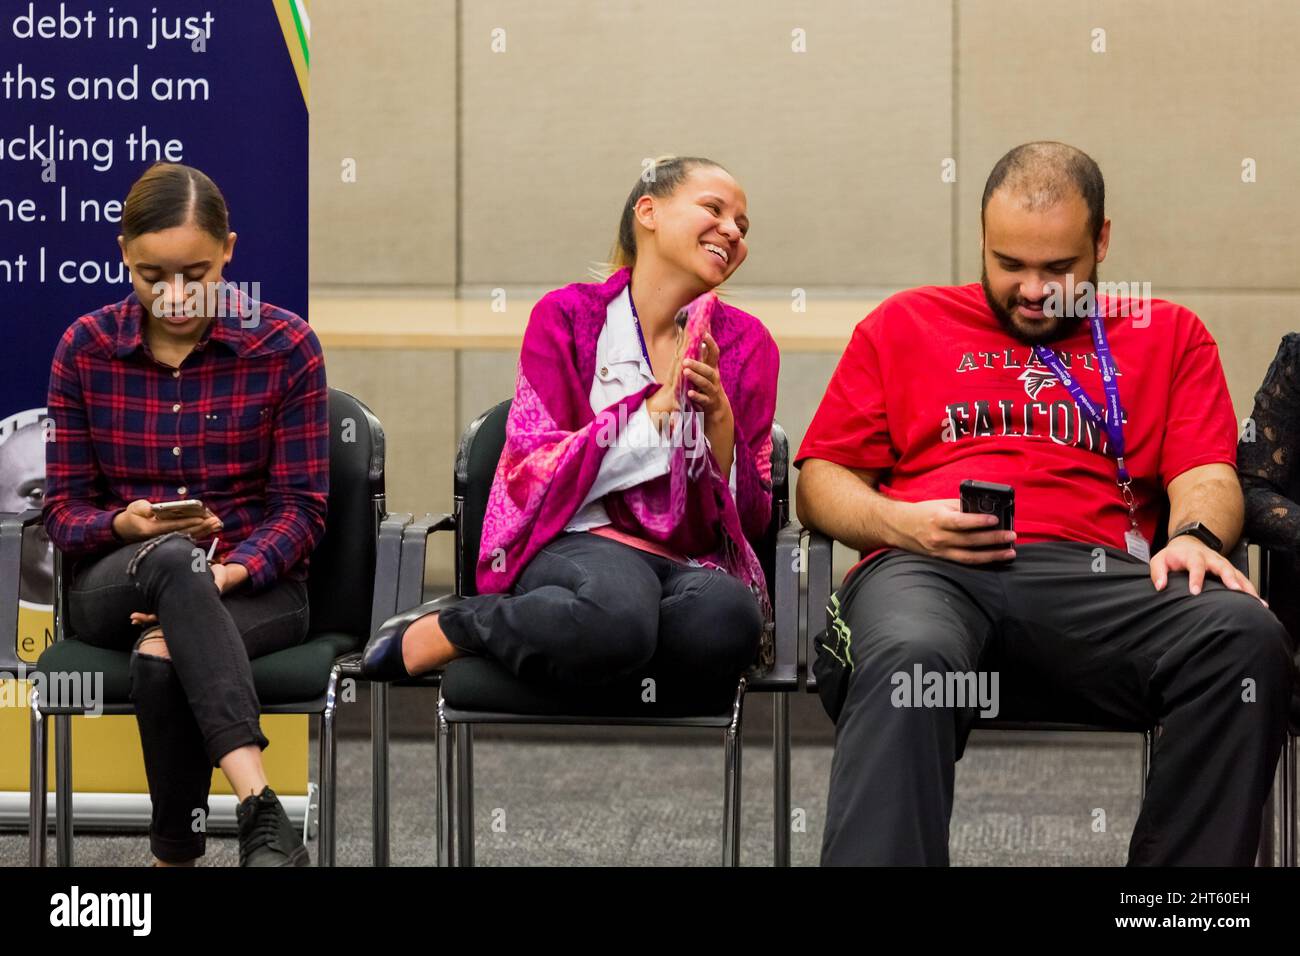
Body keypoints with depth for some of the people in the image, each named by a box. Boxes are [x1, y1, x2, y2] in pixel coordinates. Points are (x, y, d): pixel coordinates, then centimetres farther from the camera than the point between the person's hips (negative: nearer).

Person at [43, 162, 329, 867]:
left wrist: (229, 572, -22)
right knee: (173, 559, -38)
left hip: (253, 584, -1)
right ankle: (262, 814, -48)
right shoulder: (85, 348, 3)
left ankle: (176, 857, -20)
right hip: (111, 587, 1)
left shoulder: (285, 346, -1)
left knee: (161, 658, -37)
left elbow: (301, 509, -2)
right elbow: (63, 510, 5)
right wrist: (129, 526, -18)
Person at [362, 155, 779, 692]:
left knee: (729, 617, -37)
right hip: (578, 542, -3)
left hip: (692, 561, 3)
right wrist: (661, 404, -10)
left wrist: (719, 413, -7)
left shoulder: (745, 343, 14)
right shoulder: (567, 315, 8)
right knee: (617, 612, -41)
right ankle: (442, 630, -14)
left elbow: (750, 517, 10)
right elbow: (534, 474, -2)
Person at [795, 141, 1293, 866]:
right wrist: (899, 522, -2)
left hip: (1095, 575, 1)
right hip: (928, 569, -1)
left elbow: (1206, 473, 14)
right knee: (908, 659, -40)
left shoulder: (1169, 335, 26)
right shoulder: (904, 325, 24)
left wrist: (1196, 536, -11)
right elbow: (821, 481, 20)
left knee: (1245, 638, -32)